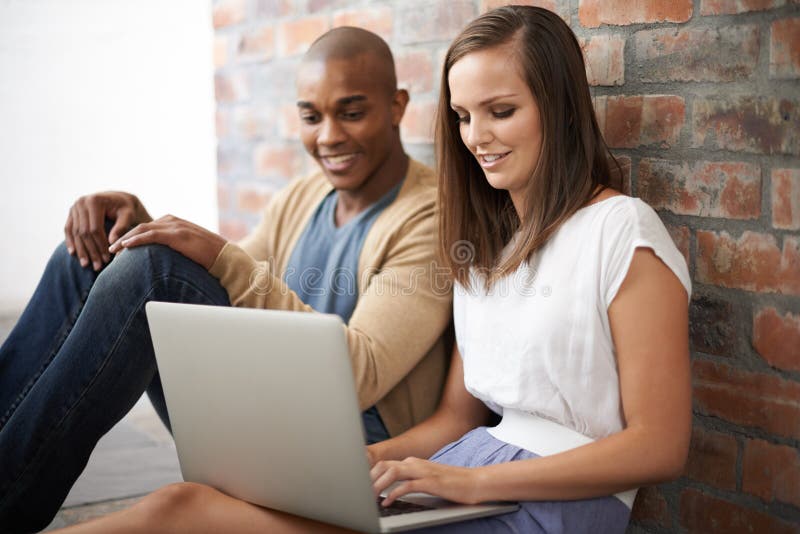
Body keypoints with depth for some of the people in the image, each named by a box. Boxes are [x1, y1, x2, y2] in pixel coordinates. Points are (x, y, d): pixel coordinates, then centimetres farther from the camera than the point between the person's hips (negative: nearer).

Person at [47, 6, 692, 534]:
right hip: (472, 468, 7)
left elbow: (659, 447, -11)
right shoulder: (484, 239, 18)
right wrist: (366, 460, -3)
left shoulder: (621, 231, -6)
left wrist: (472, 480, -17)